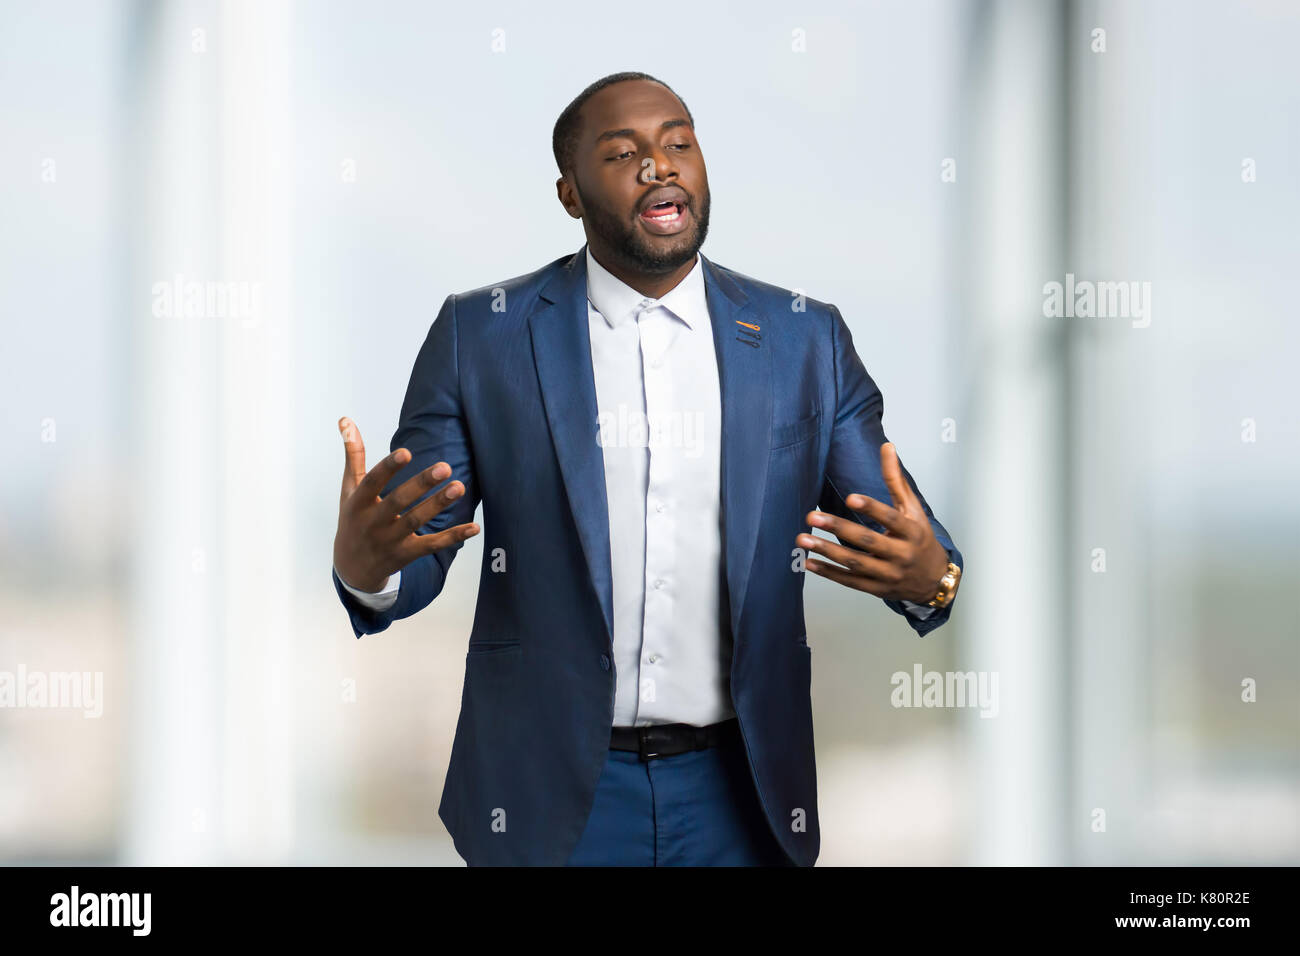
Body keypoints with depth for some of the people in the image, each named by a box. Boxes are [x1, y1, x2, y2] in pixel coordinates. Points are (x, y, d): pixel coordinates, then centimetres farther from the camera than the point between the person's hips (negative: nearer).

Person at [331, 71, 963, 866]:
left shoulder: (805, 340, 4)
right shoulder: (480, 335, 0)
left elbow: (898, 535, 3)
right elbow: (417, 559, -1)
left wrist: (930, 576, -21)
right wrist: (365, 565, -24)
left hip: (736, 793, 2)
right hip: (553, 797, -1)